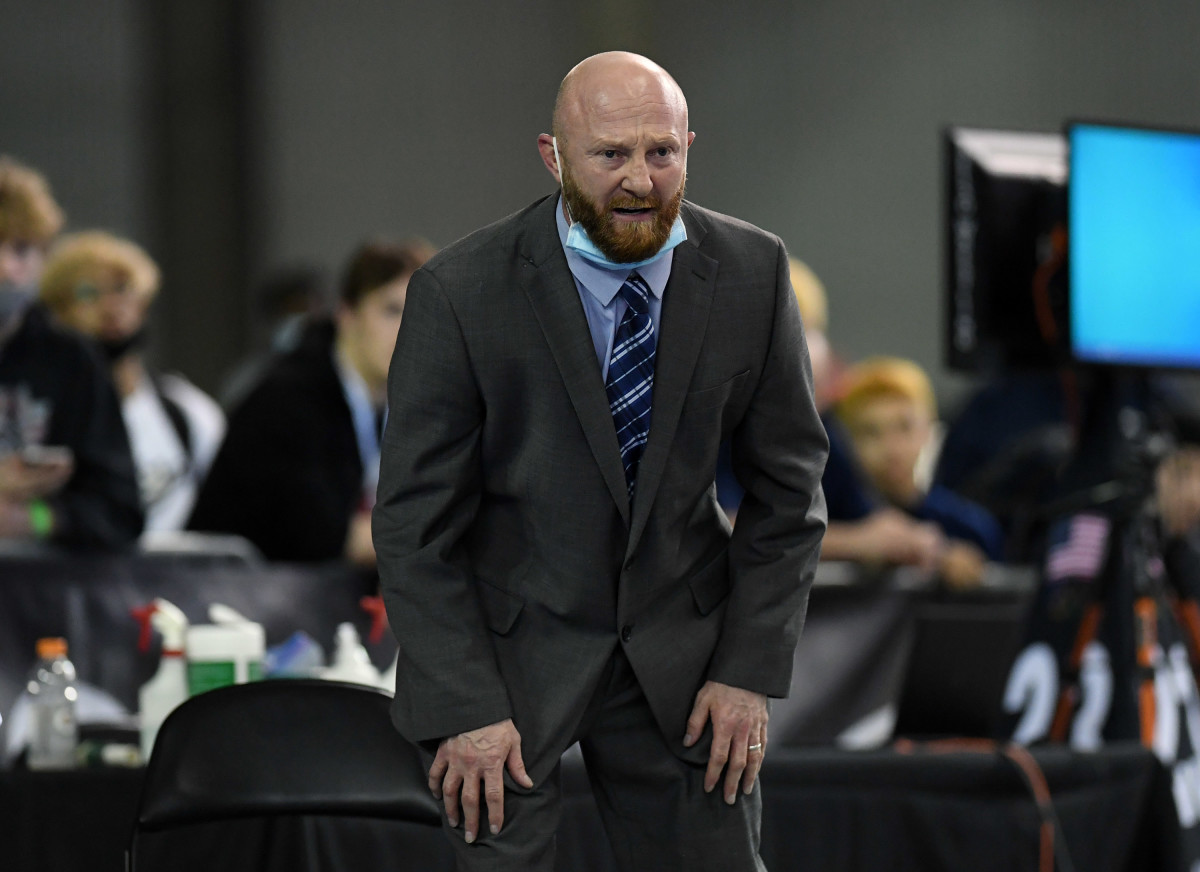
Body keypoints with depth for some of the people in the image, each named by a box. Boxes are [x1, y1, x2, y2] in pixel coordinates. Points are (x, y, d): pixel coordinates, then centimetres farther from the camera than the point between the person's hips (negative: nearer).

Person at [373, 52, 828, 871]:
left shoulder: (751, 272, -7)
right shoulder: (461, 292, -16)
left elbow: (788, 487, 2)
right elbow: (416, 523, -11)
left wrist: (750, 670, -5)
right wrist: (464, 708, -16)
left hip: (680, 649, 3)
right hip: (511, 650, -3)